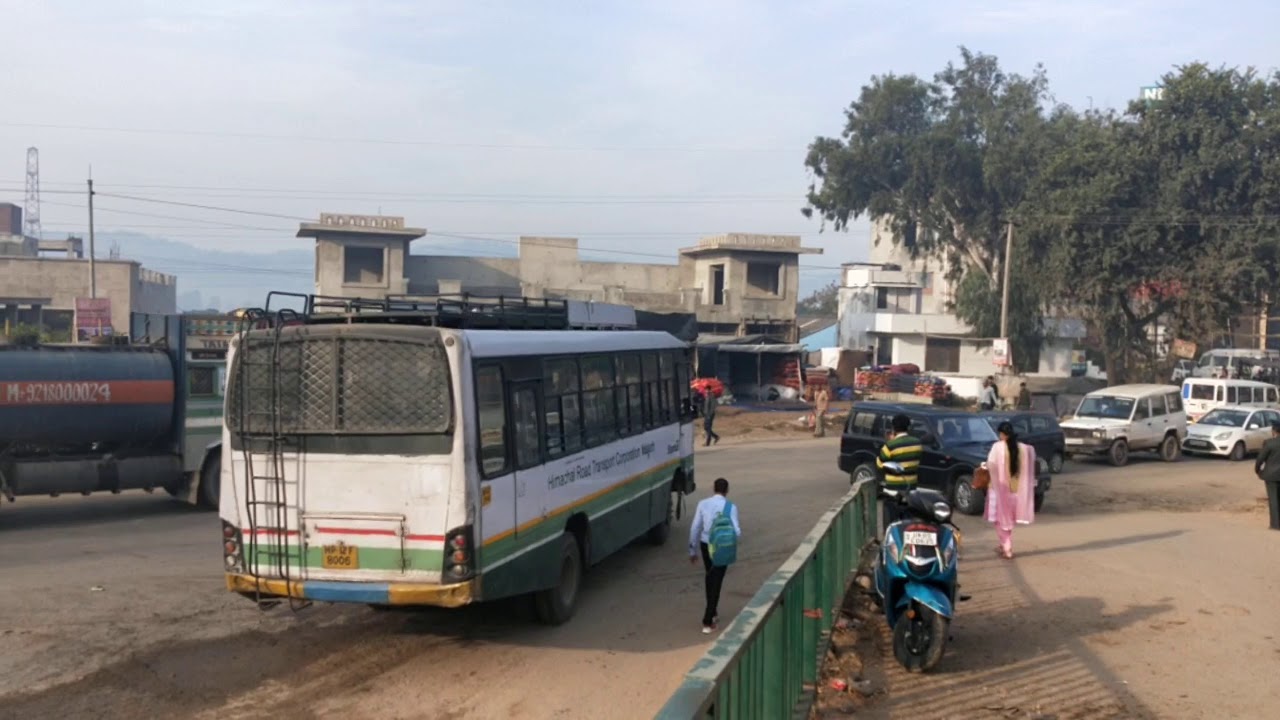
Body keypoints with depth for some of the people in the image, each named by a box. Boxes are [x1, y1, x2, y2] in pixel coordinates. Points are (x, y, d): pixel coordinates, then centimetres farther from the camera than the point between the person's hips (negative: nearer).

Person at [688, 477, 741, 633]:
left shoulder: (703, 504, -3)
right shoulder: (730, 507, -12)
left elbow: (695, 528, 0)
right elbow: (736, 531, -16)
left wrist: (693, 550, 9)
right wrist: (739, 532, 9)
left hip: (705, 544, 4)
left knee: (710, 578, 24)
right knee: (716, 582, 3)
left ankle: (713, 613, 39)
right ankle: (708, 622, 0)